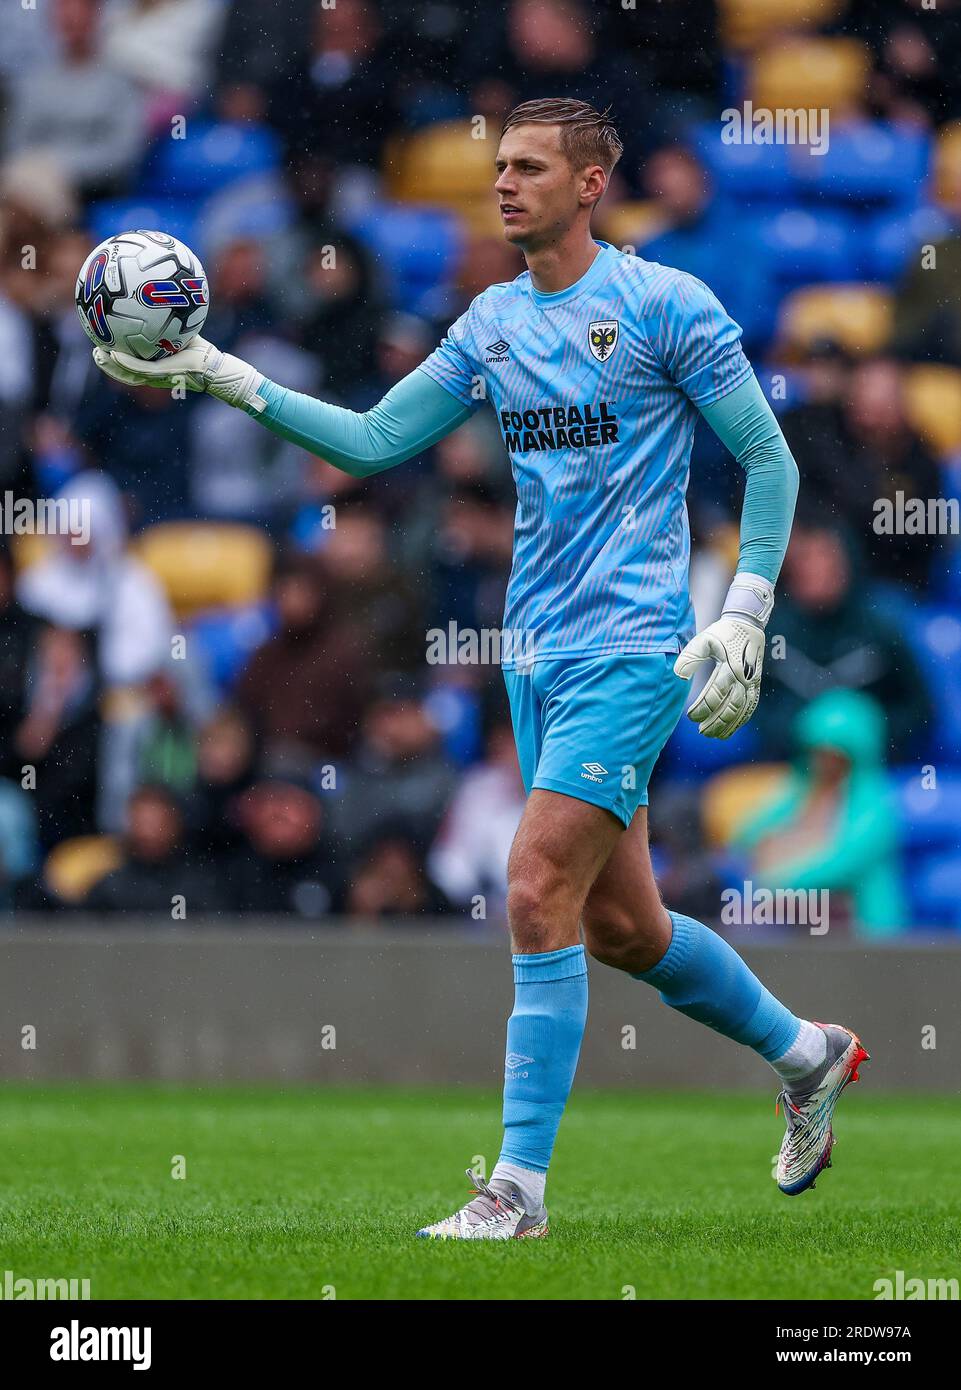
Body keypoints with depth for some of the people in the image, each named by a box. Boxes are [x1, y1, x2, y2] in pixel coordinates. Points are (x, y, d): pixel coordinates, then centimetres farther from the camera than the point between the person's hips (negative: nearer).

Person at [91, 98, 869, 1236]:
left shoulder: (666, 306, -6)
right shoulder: (493, 324, 11)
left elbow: (770, 460, -3)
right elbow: (372, 441, 11)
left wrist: (743, 615, -11)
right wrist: (223, 378, 2)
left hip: (631, 648, -7)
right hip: (538, 653, 7)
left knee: (538, 893, -16)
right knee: (620, 927, 12)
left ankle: (518, 1186, -13)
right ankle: (807, 1054, 35)